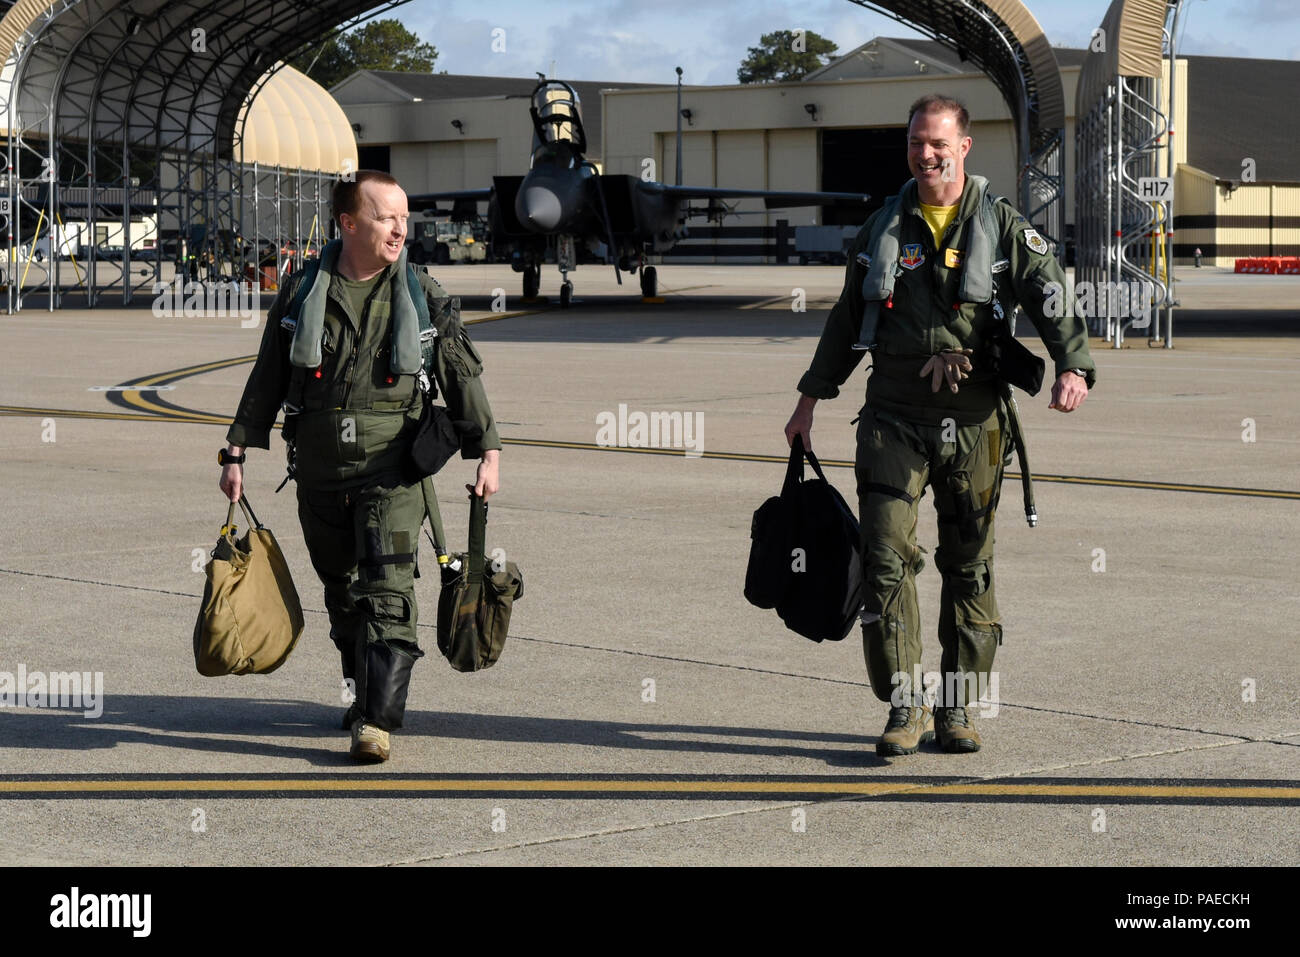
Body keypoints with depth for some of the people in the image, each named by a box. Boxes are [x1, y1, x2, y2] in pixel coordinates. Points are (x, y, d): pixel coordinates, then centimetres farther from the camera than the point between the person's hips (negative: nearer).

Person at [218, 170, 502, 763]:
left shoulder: (422, 296, 1)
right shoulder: (302, 292, 3)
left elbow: (462, 376, 4)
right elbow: (267, 379, 8)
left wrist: (487, 451, -1)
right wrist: (236, 451, 6)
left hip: (392, 471, -2)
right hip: (319, 474, 2)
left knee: (387, 591, -13)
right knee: (341, 592, 13)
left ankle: (378, 721, -16)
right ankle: (365, 692, 32)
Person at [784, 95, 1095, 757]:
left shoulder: (1004, 228, 2)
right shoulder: (882, 228, 10)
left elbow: (1053, 304, -8)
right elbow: (846, 320, 20)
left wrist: (1073, 367, -27)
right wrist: (811, 398, 20)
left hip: (974, 421, -1)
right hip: (893, 418, 1)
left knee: (969, 565, 6)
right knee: (885, 557, -9)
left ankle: (957, 708, 16)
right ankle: (906, 707, -2)